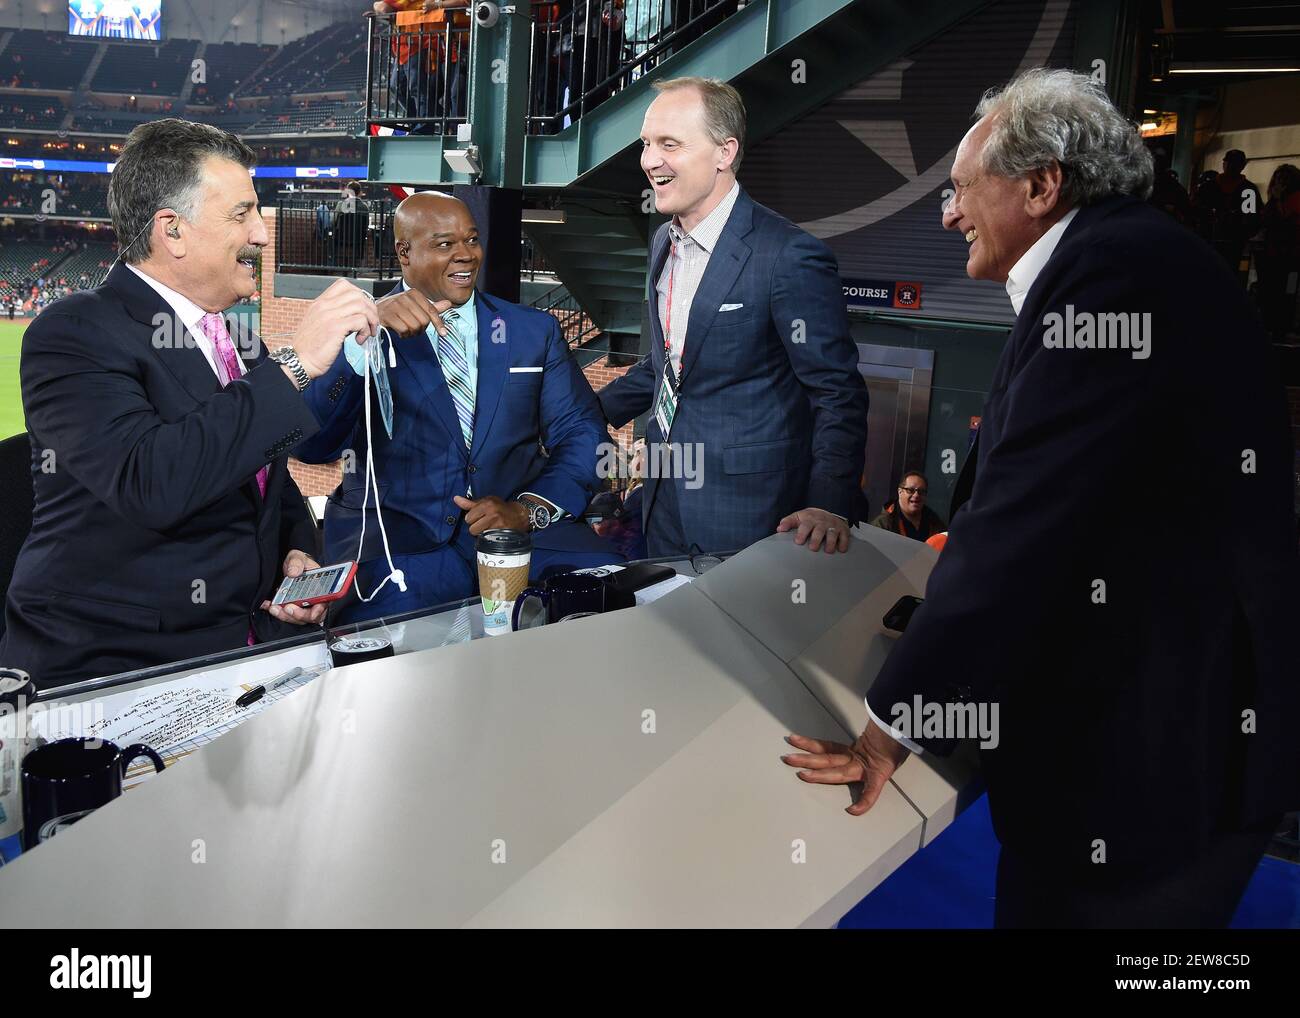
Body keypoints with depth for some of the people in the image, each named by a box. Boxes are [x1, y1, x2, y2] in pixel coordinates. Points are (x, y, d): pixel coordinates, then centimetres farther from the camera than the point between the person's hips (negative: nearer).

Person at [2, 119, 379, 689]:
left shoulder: (238, 342, 13)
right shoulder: (74, 334, -11)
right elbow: (151, 483, -29)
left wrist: (299, 552, 3)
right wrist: (294, 364, -25)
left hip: (256, 640, 7)